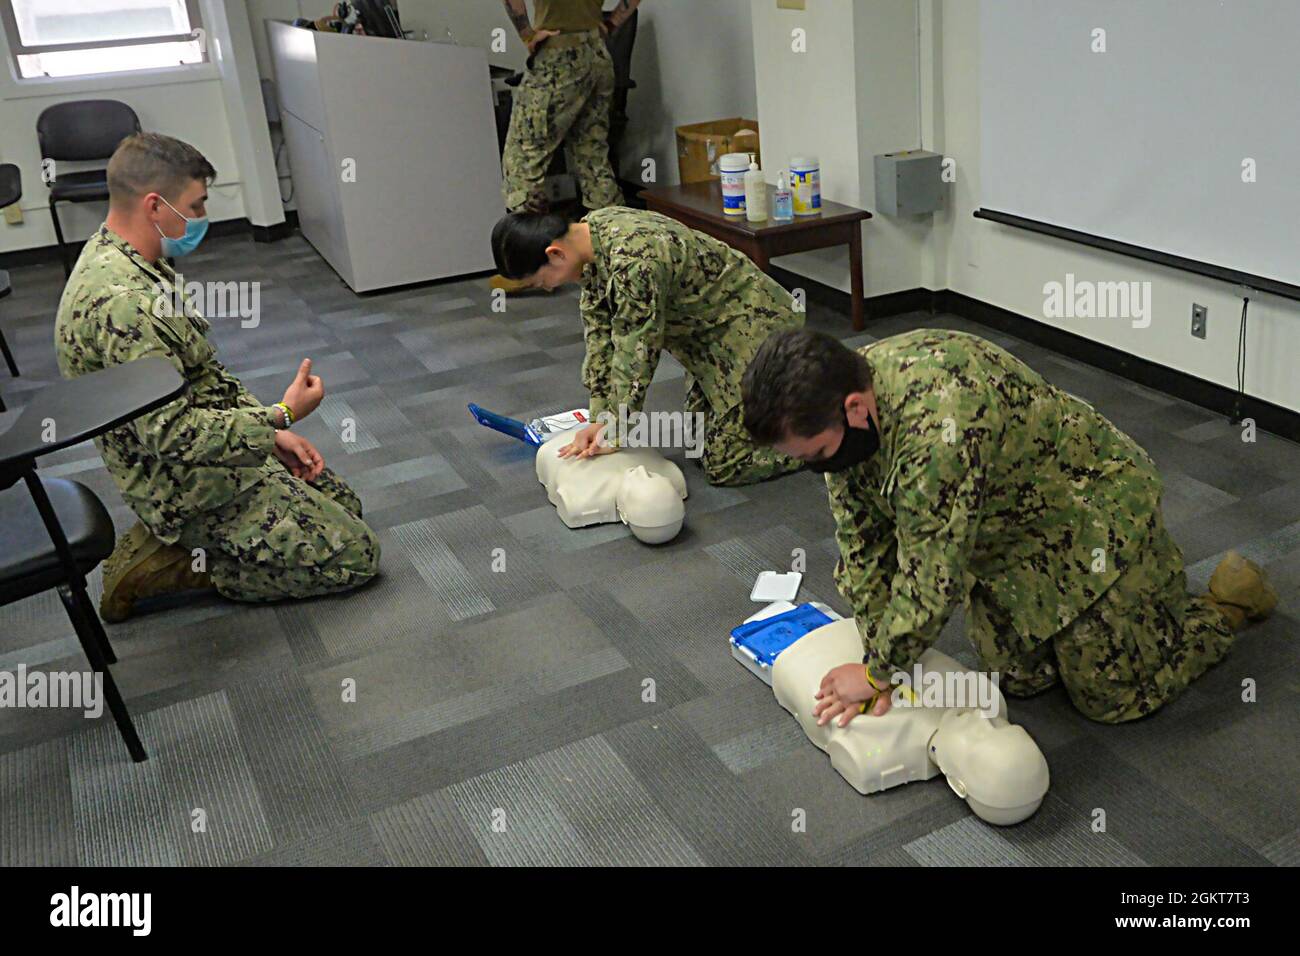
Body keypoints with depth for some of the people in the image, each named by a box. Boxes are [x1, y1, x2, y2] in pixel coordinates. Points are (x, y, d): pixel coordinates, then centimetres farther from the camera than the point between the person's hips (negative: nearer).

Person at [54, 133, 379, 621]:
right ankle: (156, 568, -2)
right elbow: (171, 434, -30)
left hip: (218, 447, 10)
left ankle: (170, 540, 13)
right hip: (193, 488, -10)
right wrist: (280, 417, -20)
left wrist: (270, 431, 6)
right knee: (354, 555, -5)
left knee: (343, 505, 20)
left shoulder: (115, 257, 5)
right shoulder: (123, 303, -29)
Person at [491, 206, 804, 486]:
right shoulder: (592, 237, -5)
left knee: (724, 466, -7)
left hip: (751, 328, -9)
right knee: (702, 443, 16)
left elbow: (636, 353, -26)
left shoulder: (632, 262, -34)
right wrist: (600, 419, -3)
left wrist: (614, 434, -15)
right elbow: (599, 331, 0)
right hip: (713, 330, 9)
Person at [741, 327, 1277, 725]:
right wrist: (877, 663, -12)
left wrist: (878, 672, -21)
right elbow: (862, 544, -8)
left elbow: (932, 579, -36)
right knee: (1021, 679, 12)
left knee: (1113, 697, 4)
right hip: (1005, 534, 8)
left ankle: (1229, 602, 26)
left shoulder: (936, 428, -43)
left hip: (1092, 507, -7)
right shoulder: (842, 414, -14)